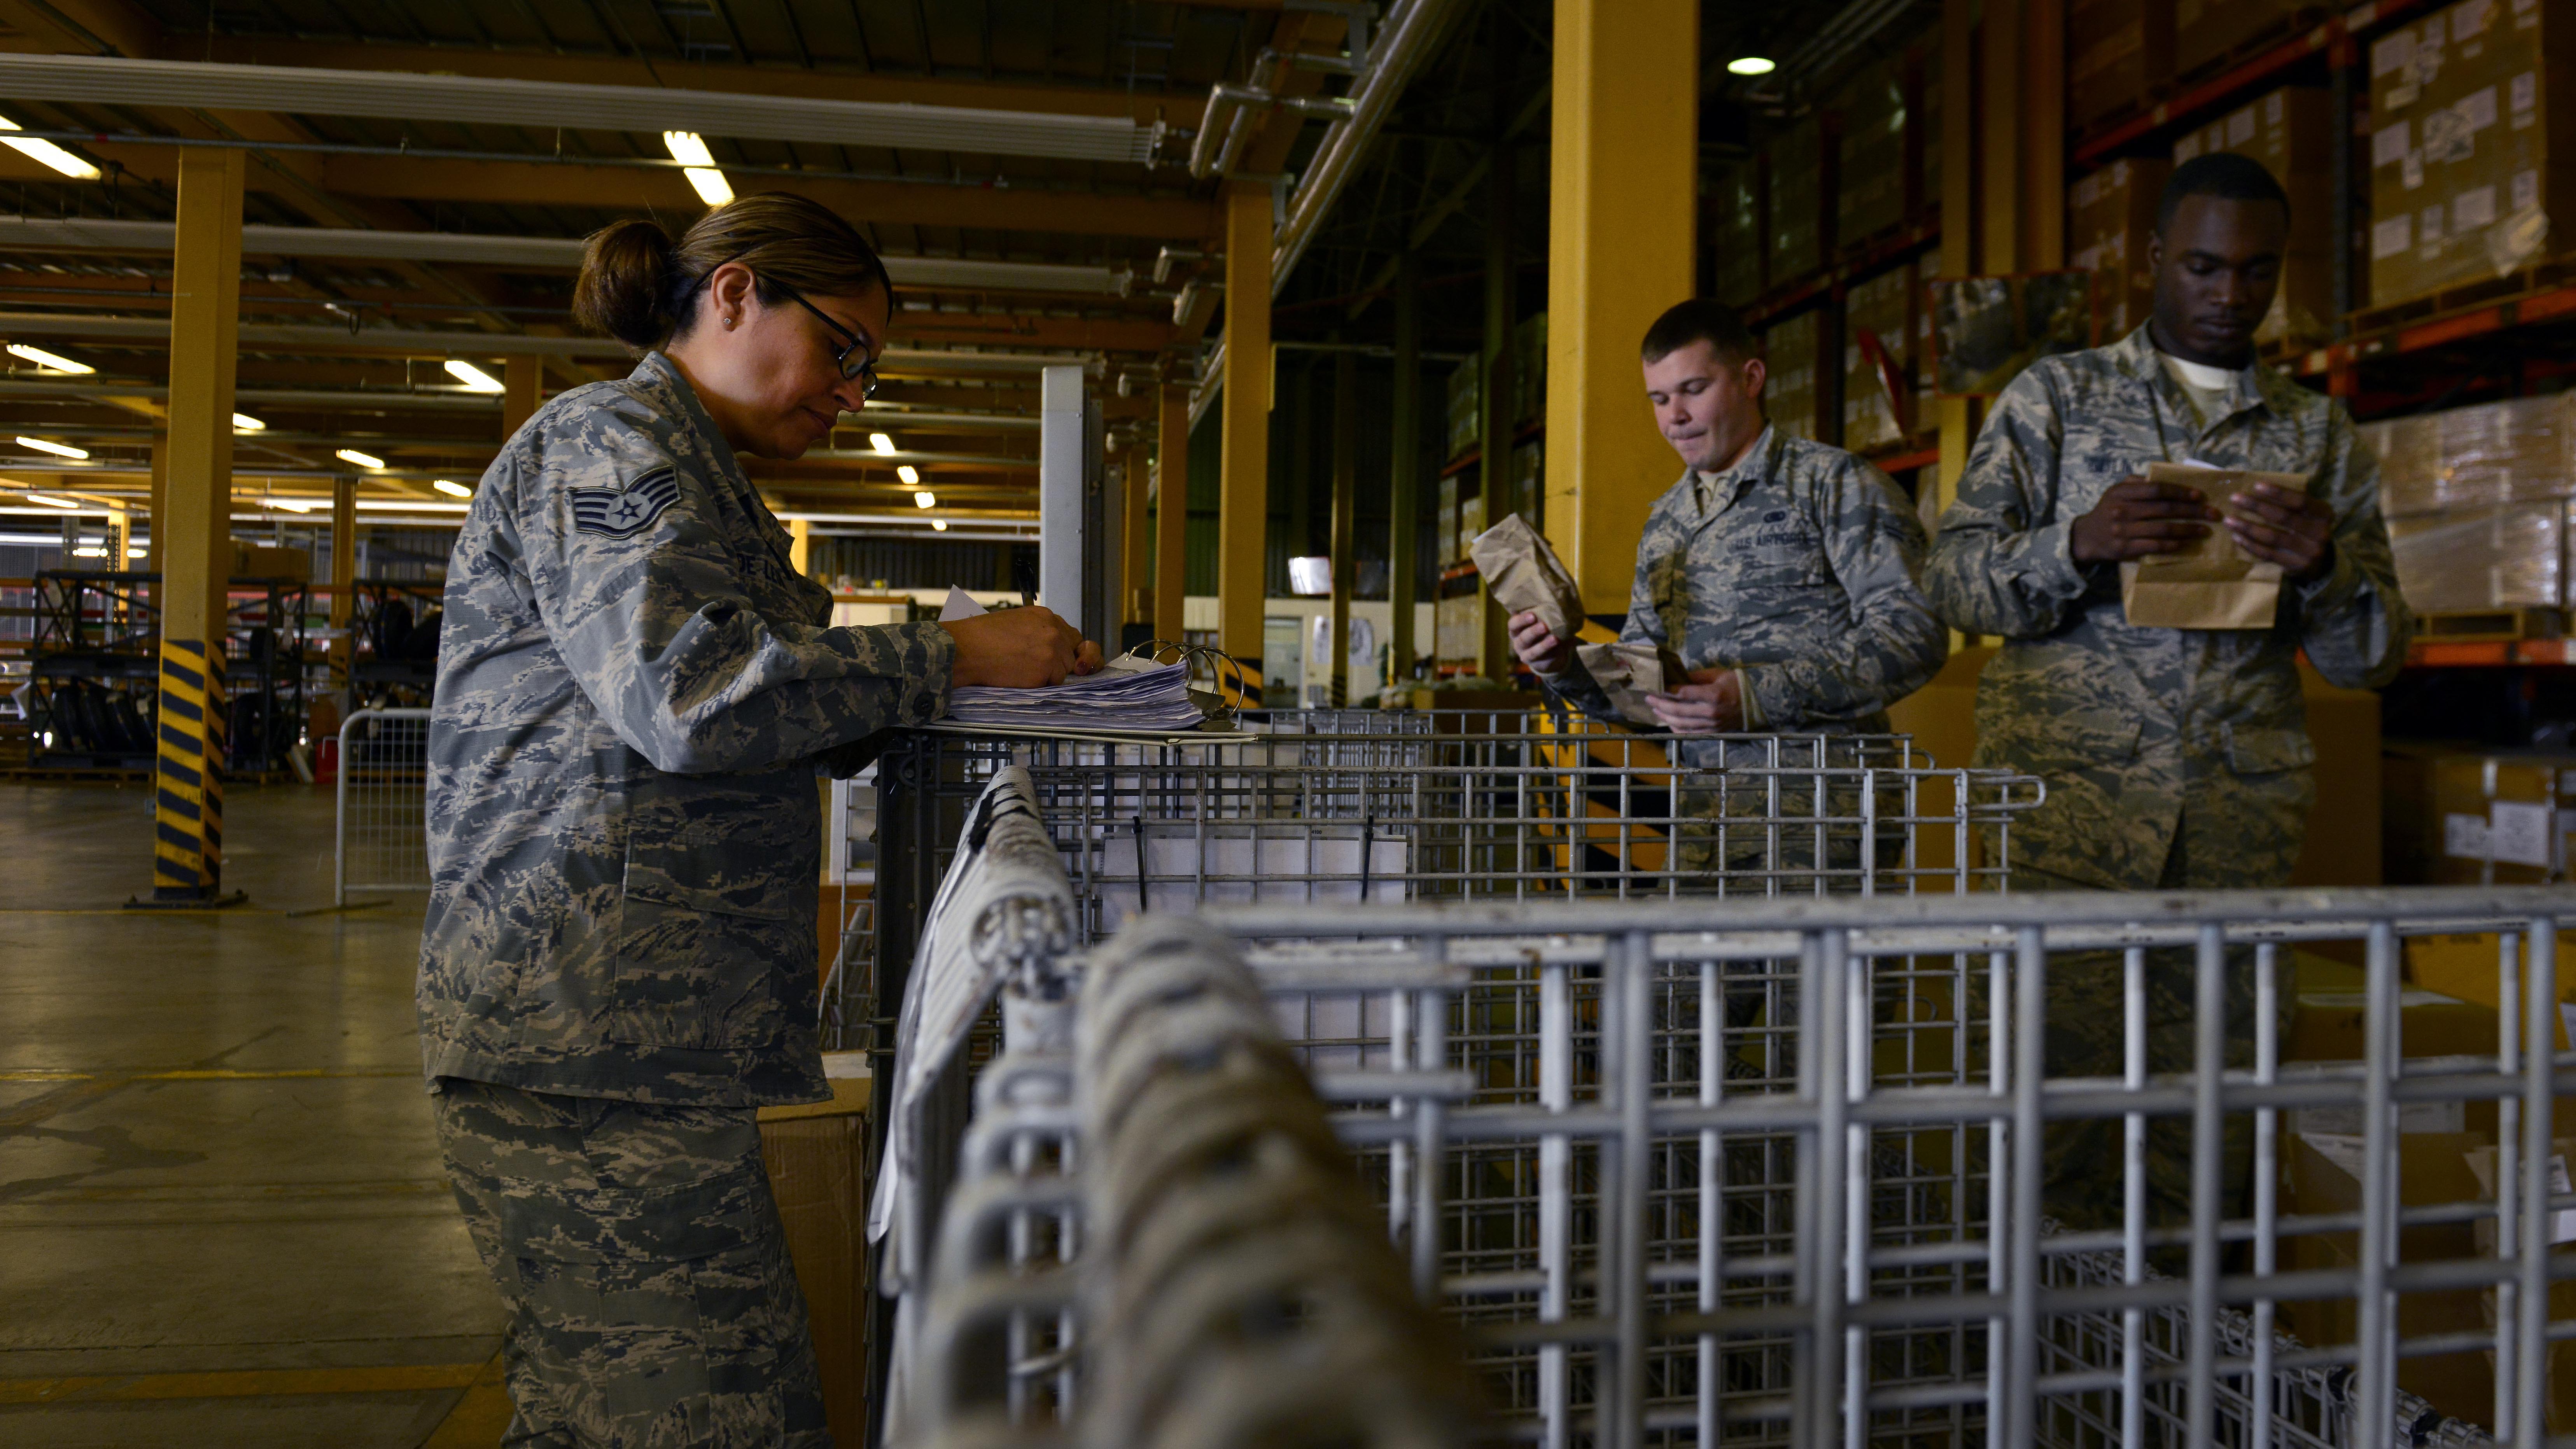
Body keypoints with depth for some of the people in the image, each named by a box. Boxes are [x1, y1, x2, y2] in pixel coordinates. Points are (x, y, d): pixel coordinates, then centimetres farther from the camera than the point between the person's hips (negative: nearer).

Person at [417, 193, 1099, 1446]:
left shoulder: (699, 477, 26)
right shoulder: (609, 440, -5)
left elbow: (782, 729, 22)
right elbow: (691, 694, -20)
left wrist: (966, 682, 8)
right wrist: (950, 658, -14)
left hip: (665, 1025, 10)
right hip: (592, 1022, -10)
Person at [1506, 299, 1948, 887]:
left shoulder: (1833, 484, 1)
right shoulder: (1665, 522, 20)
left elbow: (1914, 630, -11)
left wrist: (1756, 696, -19)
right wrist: (1568, 668, 0)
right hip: (1704, 814, 5)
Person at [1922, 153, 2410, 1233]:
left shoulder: (2323, 436, 17)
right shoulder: (2057, 396, 10)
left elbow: (2372, 658, 13)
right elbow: (1952, 578, 3)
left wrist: (2328, 570, -9)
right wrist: (2079, 545, -16)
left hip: (2243, 805, 3)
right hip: (2069, 781, -2)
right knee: (2062, 1063, -8)